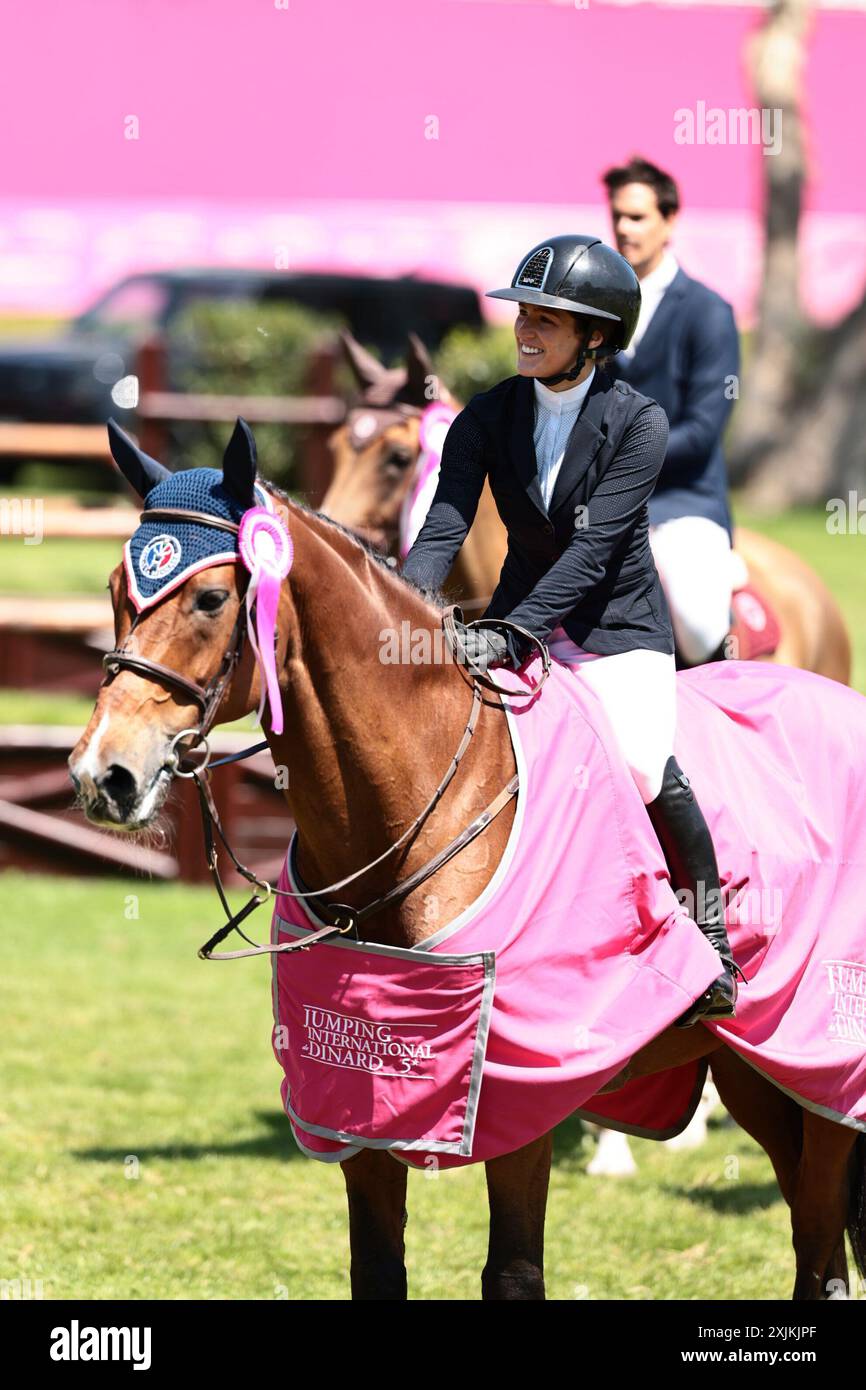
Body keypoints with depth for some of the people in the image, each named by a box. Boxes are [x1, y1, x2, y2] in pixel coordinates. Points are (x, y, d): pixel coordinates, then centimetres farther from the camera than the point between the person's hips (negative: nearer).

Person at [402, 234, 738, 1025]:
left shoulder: (638, 424, -15)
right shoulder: (490, 417, -4)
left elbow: (593, 547, -25)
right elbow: (444, 526, -12)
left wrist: (509, 634, -36)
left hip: (617, 623, -4)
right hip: (524, 614, 4)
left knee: (643, 763, -23)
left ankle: (708, 928, 0)